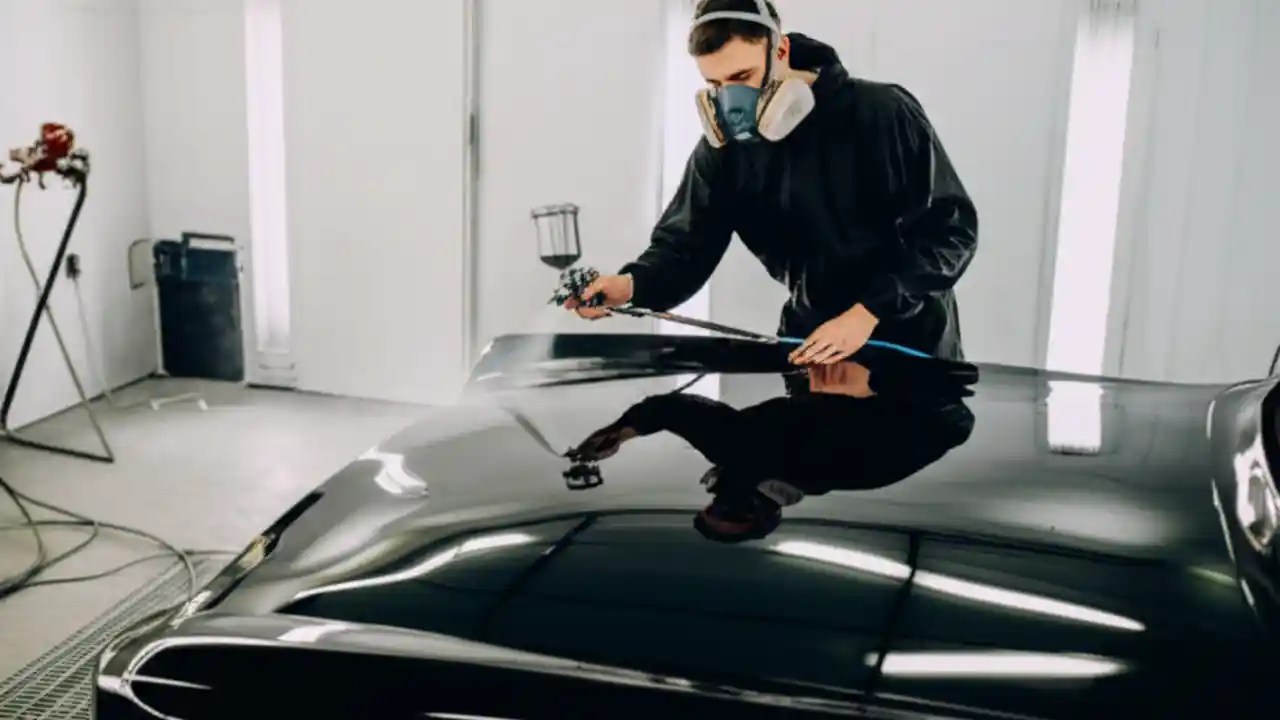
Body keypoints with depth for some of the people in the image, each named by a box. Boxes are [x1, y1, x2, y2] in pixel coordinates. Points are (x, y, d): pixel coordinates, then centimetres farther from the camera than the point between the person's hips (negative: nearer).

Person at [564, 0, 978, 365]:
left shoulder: (882, 113, -18)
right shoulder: (723, 148, -7)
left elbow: (951, 228, -18)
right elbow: (683, 245, -8)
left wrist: (867, 312, -29)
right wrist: (632, 284, -32)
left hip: (912, 342, -3)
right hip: (813, 339, 3)